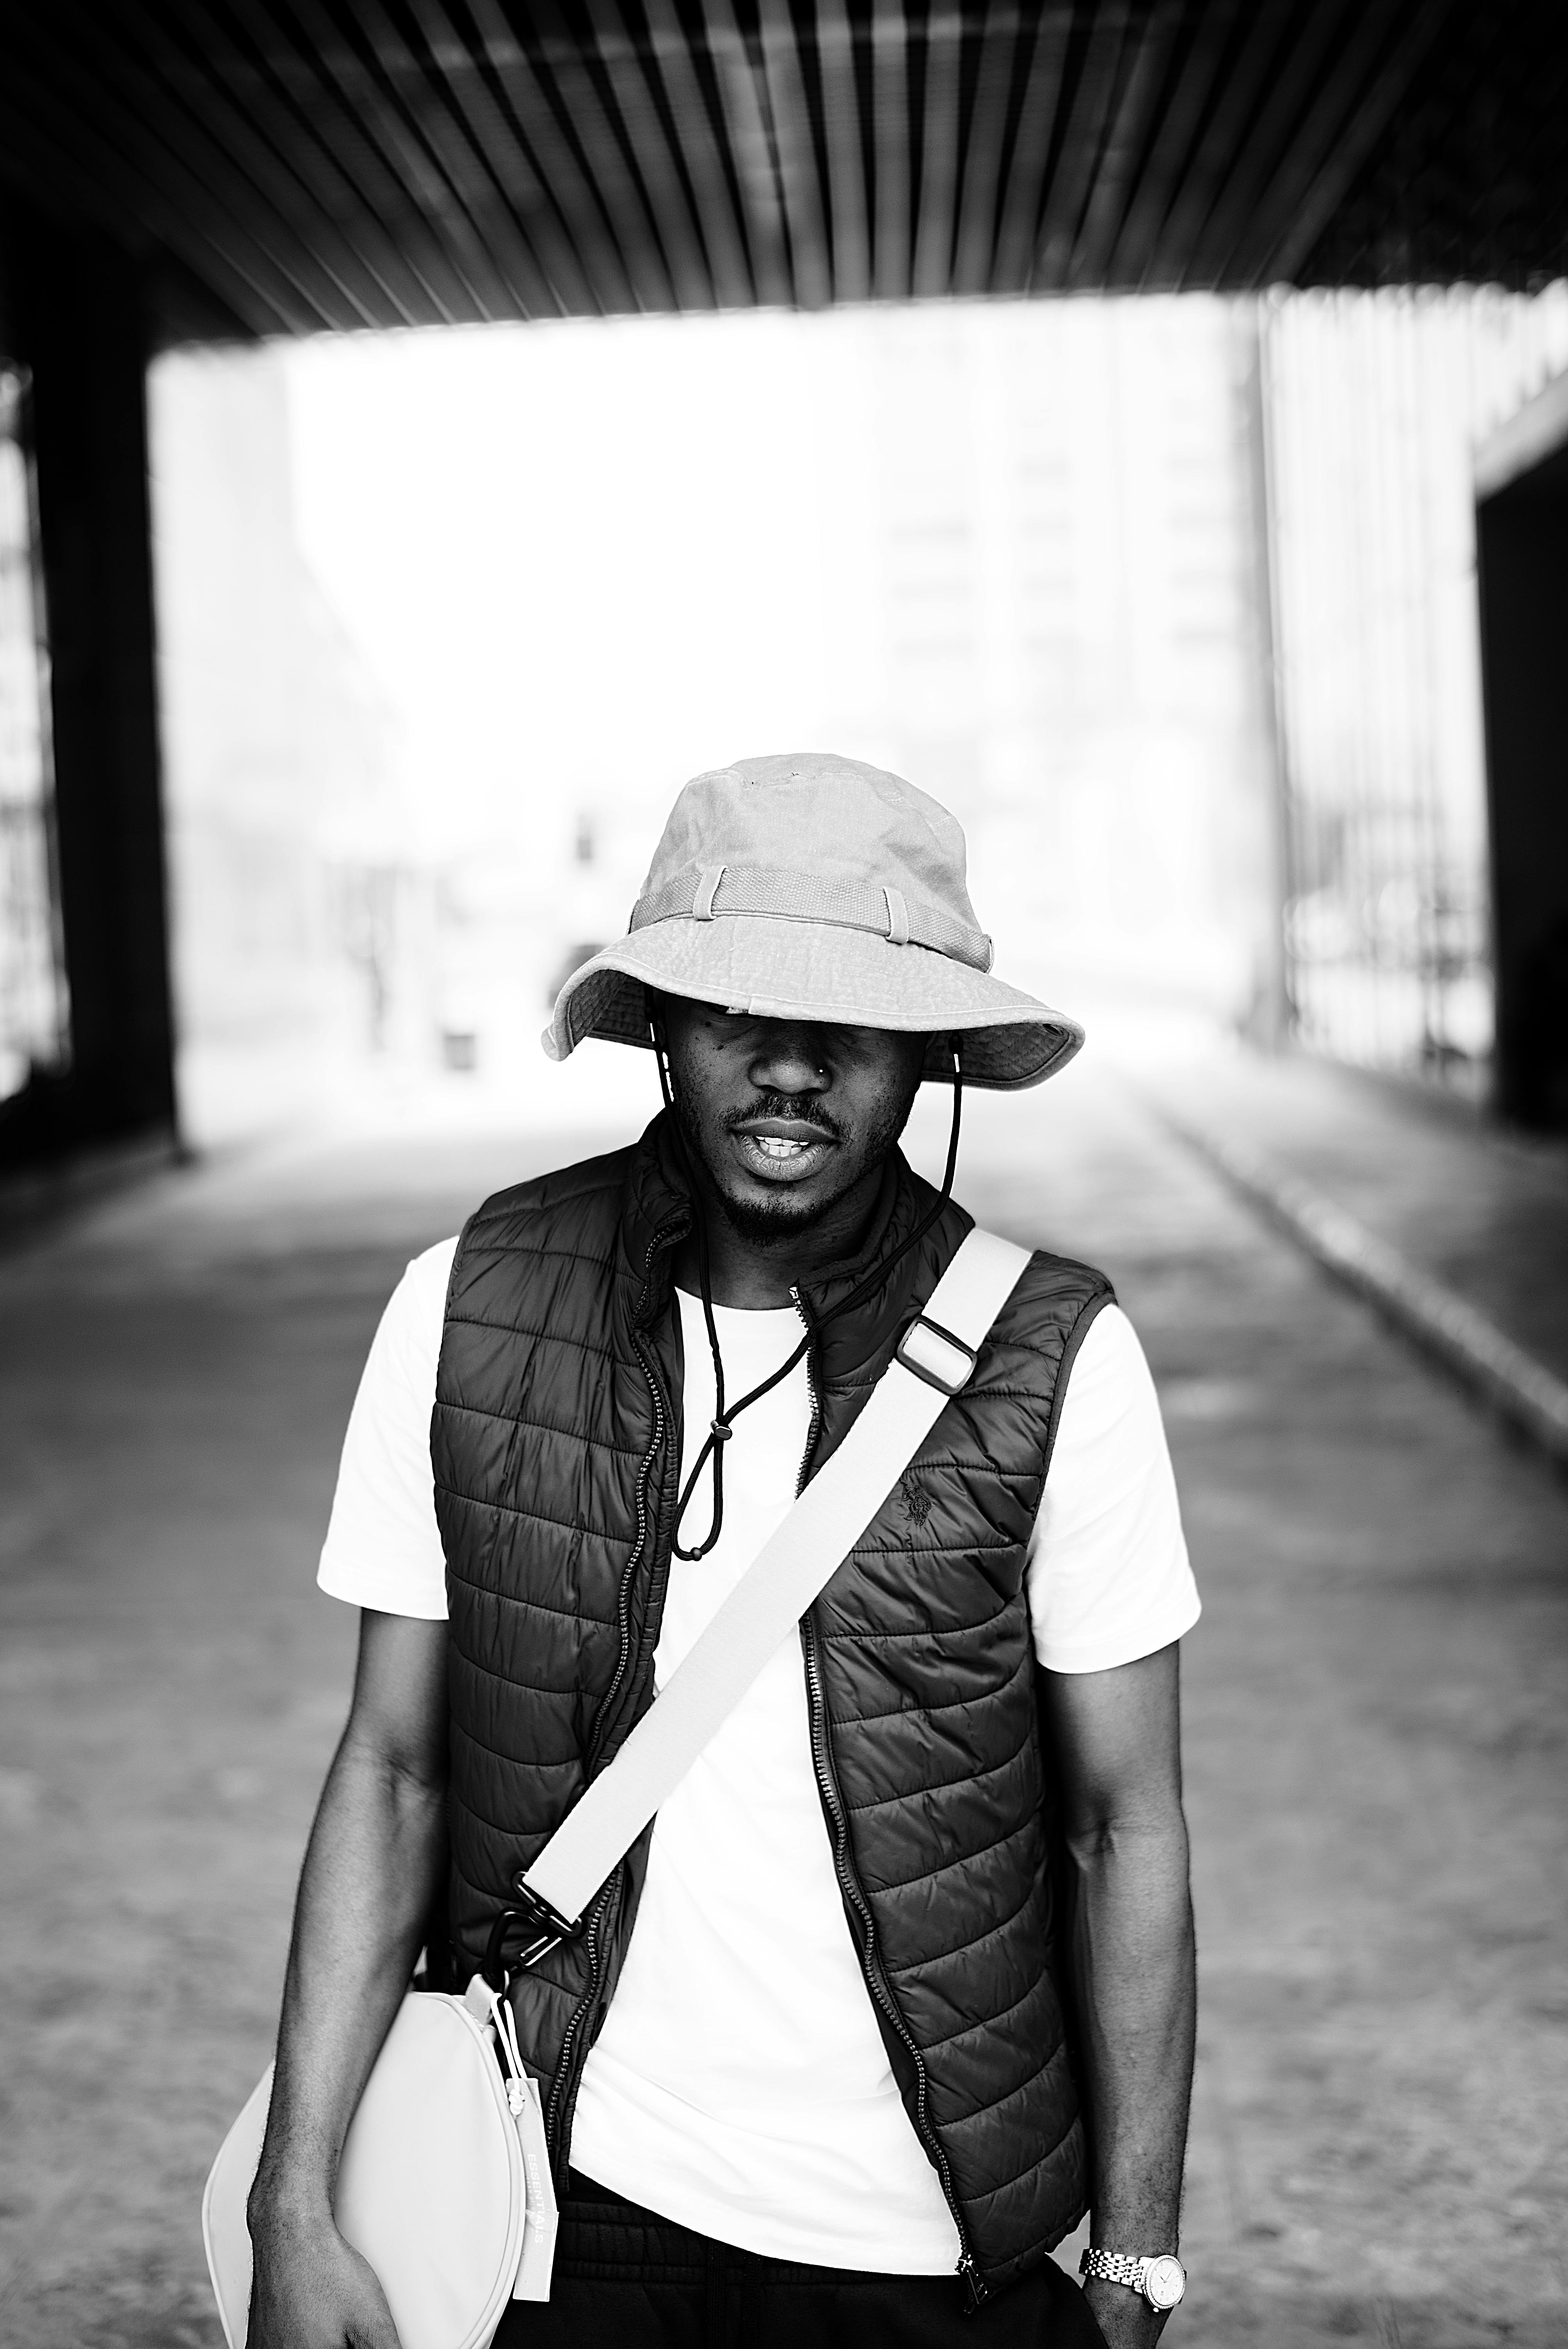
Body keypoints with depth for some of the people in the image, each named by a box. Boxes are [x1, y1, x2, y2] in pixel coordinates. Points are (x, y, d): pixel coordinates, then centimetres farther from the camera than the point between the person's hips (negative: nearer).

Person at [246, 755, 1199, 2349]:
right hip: (572, 2210, 1)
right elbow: (392, 1769, -1)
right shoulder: (470, 1308, -7)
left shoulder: (1054, 1359, -10)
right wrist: (297, 2210, -6)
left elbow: (1126, 1828, -5)